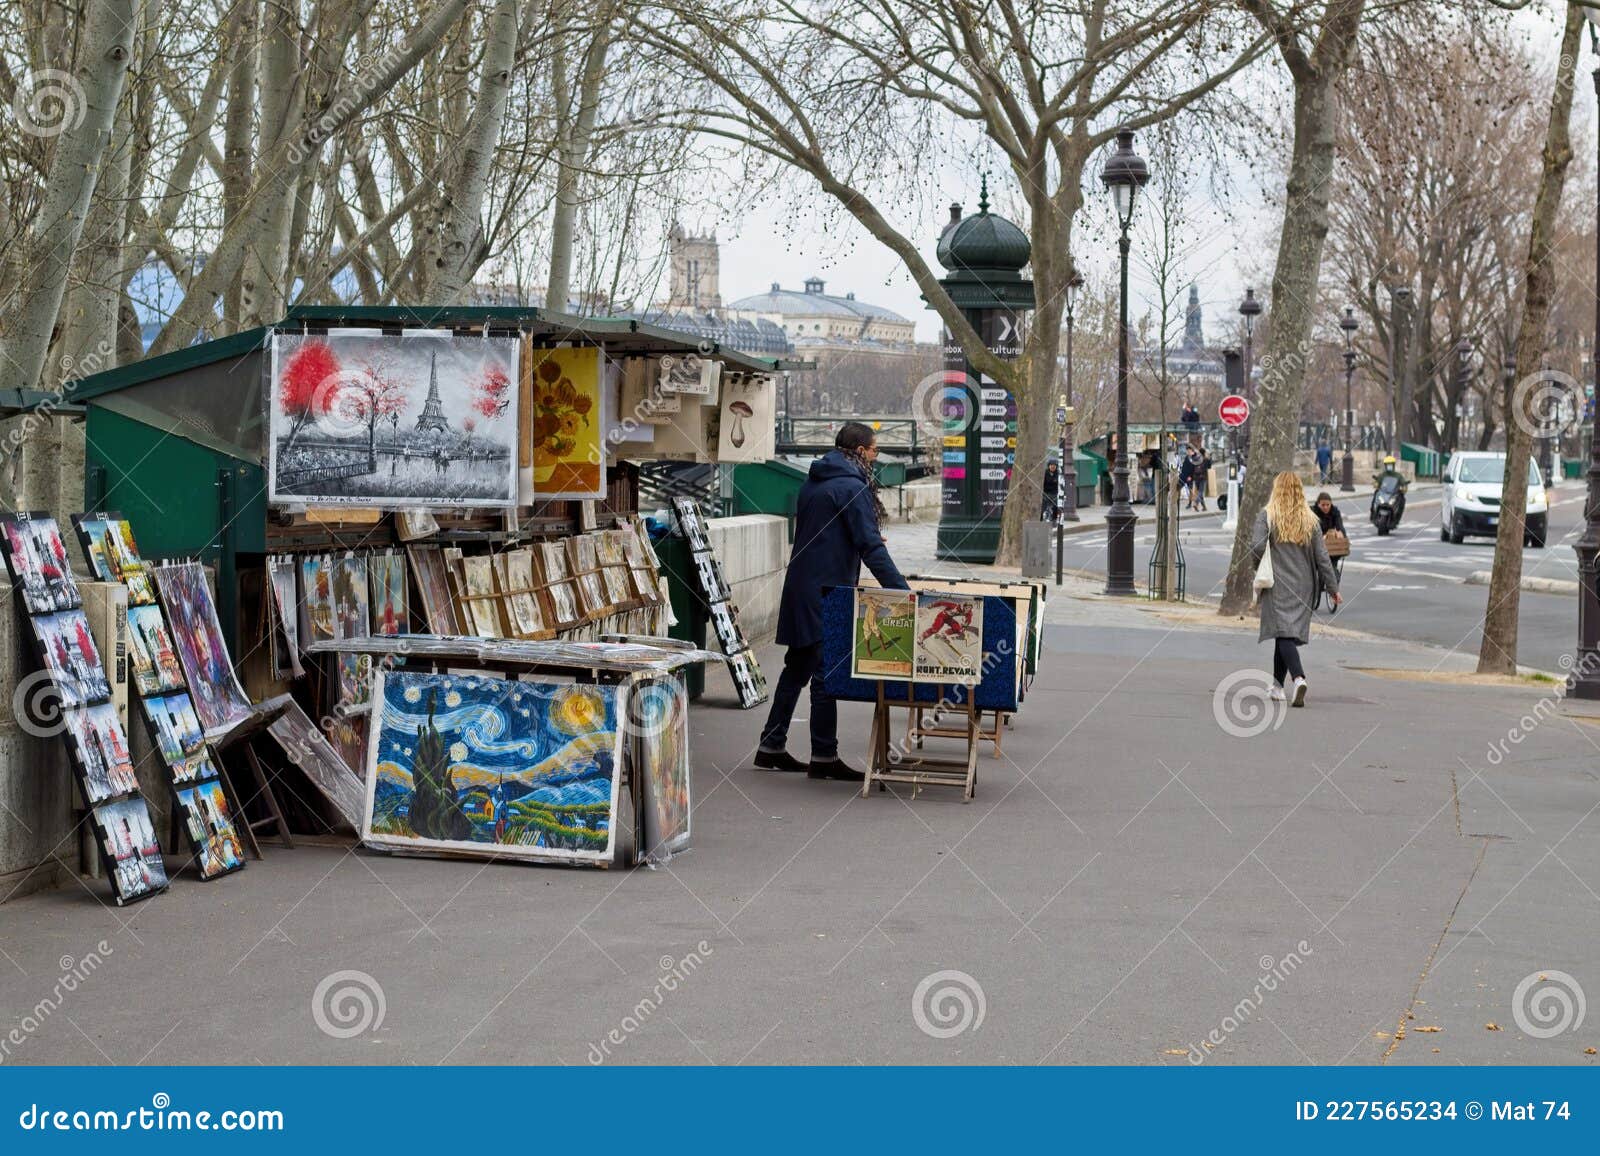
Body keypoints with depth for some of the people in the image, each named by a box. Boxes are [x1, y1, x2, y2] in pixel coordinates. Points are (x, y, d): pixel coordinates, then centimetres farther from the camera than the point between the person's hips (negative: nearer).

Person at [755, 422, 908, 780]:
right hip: (826, 593, -9)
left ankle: (771, 747, 18)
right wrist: (902, 592, -21)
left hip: (800, 587, 9)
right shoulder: (852, 488, -14)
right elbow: (871, 547, -20)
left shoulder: (814, 482, 14)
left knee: (797, 668, 15)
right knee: (826, 673, -4)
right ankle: (823, 757, 0)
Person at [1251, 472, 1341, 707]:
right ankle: (1278, 685, 23)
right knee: (1292, 633, 14)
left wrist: (1257, 567, 4)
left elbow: (1257, 546, -17)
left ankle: (1298, 678, -31)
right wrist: (1332, 587, 8)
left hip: (1277, 585, -4)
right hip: (1303, 586, 4)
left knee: (1284, 634, -10)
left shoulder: (1267, 516, -5)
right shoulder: (1310, 520, 6)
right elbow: (1321, 556, 4)